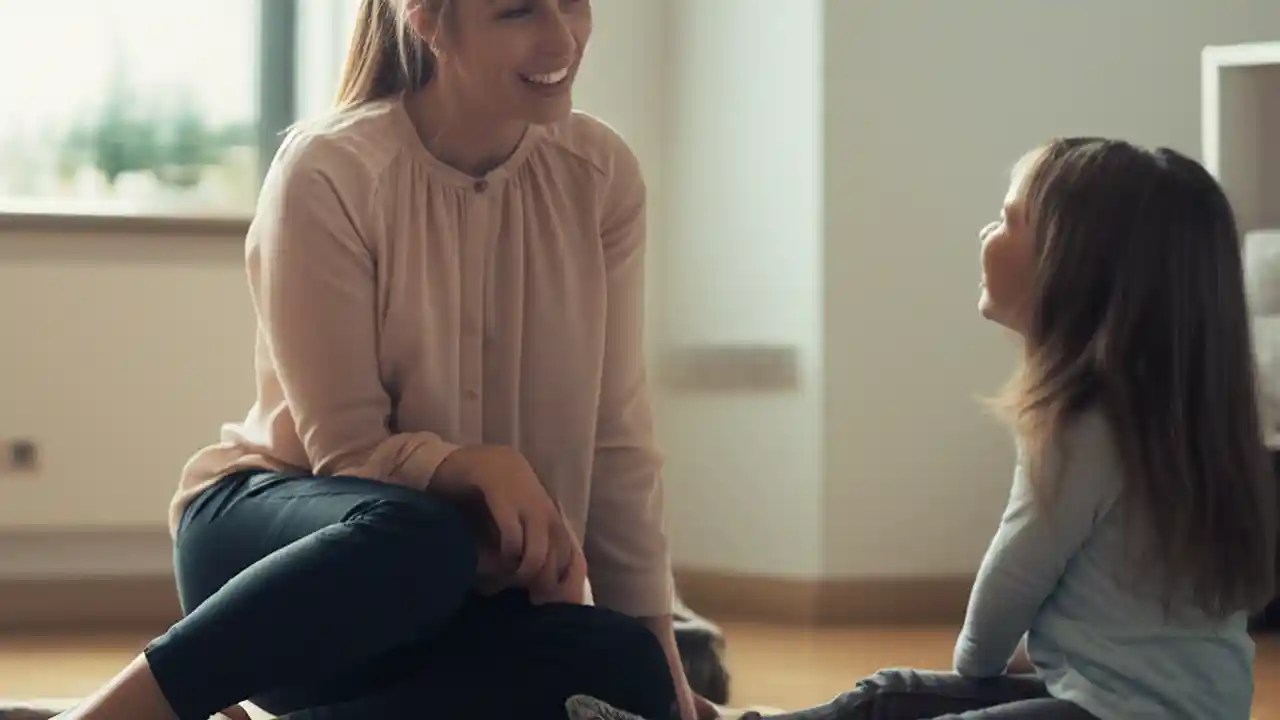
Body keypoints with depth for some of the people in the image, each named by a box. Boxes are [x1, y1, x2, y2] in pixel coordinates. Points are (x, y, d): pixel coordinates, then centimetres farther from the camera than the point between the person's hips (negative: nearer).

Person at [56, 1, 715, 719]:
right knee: (418, 538, -40)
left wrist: (662, 662, -5)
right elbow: (349, 451, -14)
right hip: (278, 534, -4)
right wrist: (482, 466, -34)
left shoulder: (600, 173, -4)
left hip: (459, 604, 4)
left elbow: (616, 440, -2)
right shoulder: (330, 172, -17)